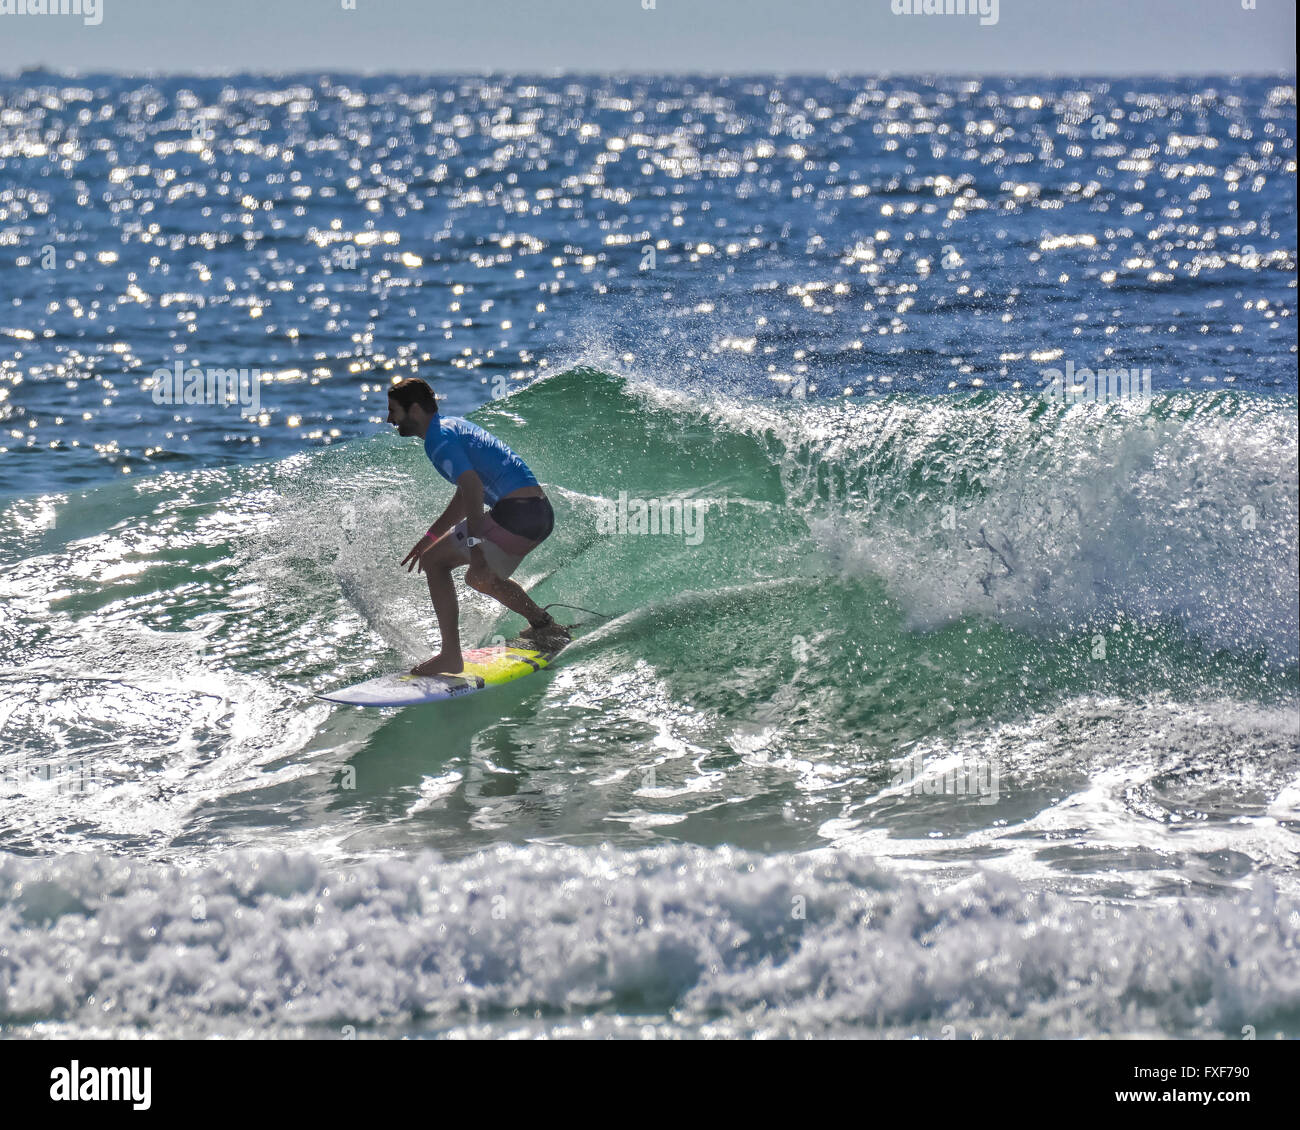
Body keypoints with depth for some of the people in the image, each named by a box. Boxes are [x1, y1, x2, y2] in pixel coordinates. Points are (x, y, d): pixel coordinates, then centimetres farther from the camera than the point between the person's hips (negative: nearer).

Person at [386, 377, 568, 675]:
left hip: (515, 513, -10)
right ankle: (545, 627, 38)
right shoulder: (453, 426, 23)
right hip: (542, 514, 10)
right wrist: (431, 537, 37)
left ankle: (450, 656, -10)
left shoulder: (438, 437, -7)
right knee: (479, 577, 30)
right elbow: (466, 495, 32)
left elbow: (472, 487, -21)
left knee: (434, 561, -3)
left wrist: (476, 546, -24)